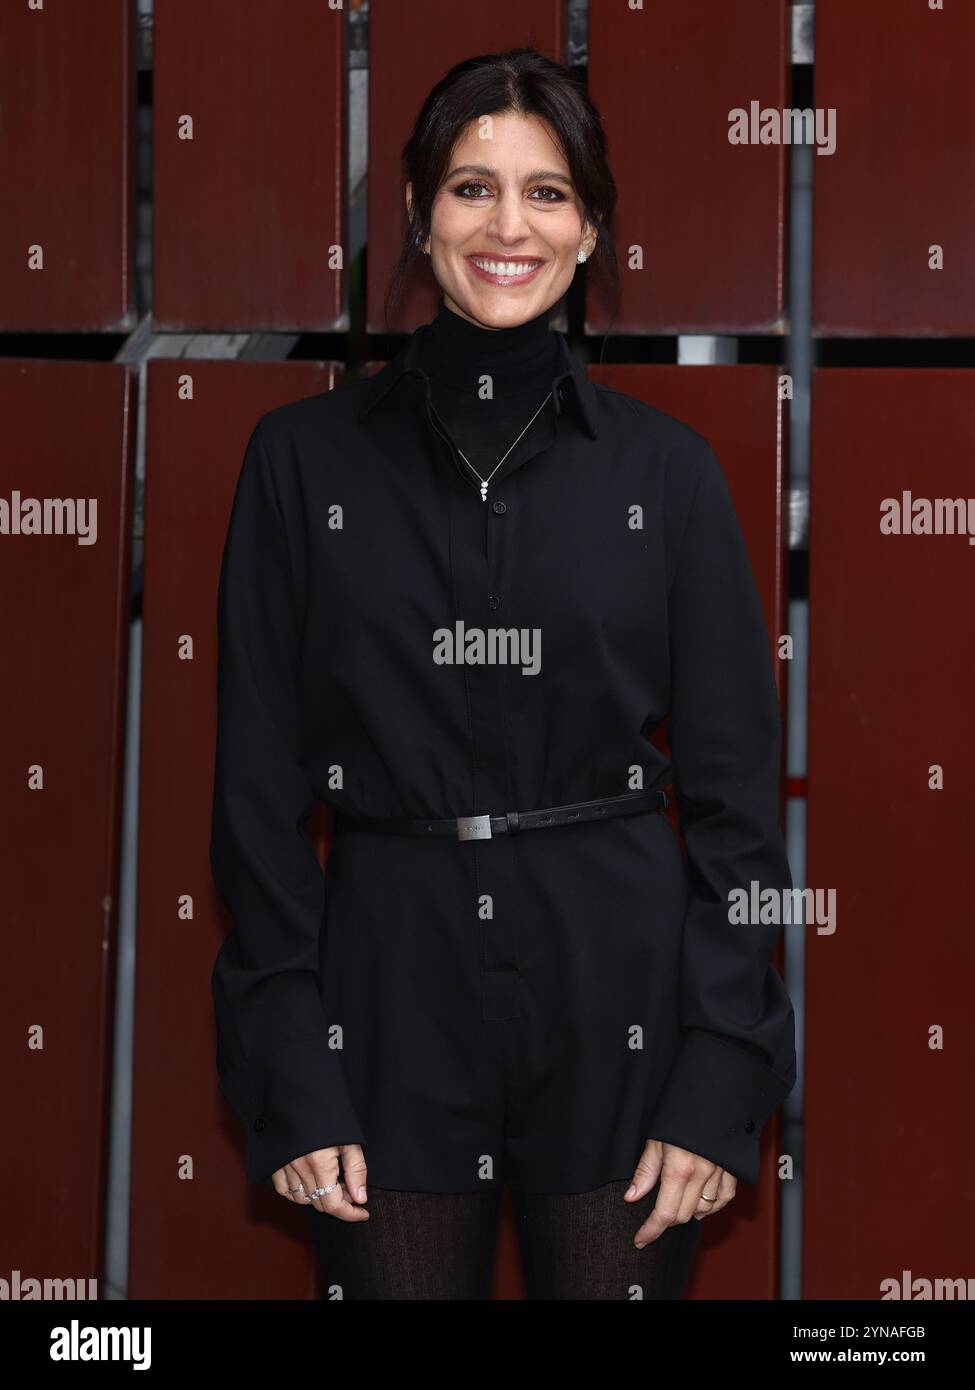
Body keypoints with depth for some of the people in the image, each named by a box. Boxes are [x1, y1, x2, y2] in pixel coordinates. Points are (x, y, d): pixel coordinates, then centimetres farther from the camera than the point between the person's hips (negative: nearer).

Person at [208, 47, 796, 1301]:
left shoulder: (663, 467, 2)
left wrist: (721, 1082, -5)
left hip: (616, 1004, 0)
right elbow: (258, 784, 1)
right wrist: (287, 1081, -5)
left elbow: (733, 788, 1)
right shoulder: (306, 456, 1)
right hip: (389, 999, 0)